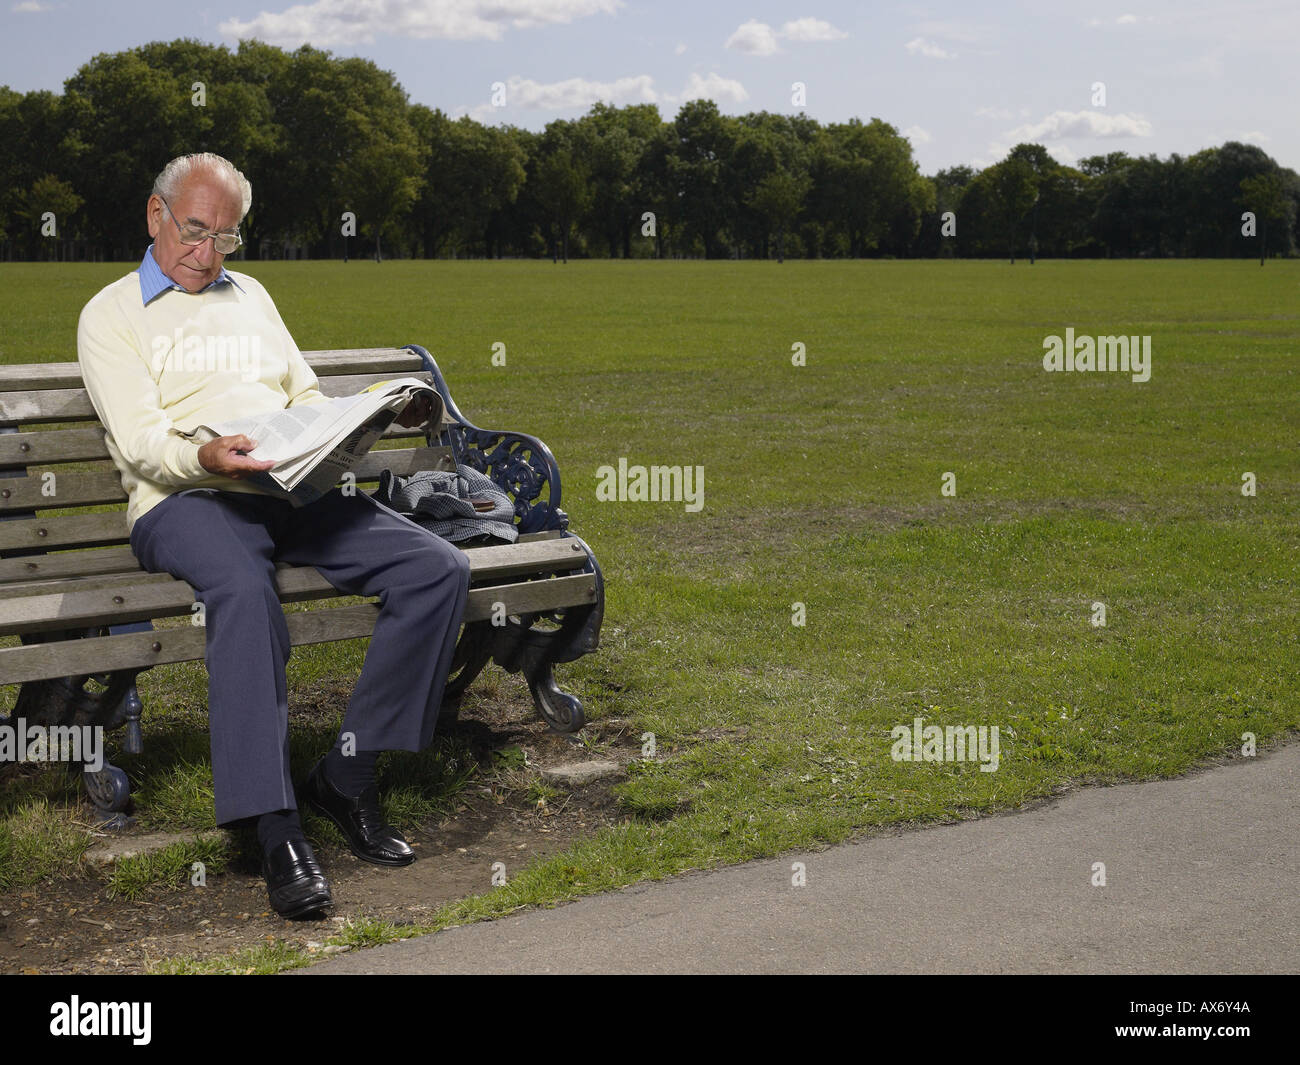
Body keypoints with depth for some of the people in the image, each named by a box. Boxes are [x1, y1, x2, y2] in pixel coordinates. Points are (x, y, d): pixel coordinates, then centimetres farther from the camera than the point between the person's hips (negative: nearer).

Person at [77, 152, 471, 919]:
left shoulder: (250, 295, 28)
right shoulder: (112, 314, 10)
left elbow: (307, 395, 24)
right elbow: (140, 443, -3)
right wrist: (206, 457, -25)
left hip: (296, 490, 5)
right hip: (187, 501, -5)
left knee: (440, 570, -18)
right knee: (244, 590, -41)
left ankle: (348, 775, -13)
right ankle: (276, 828, -38)